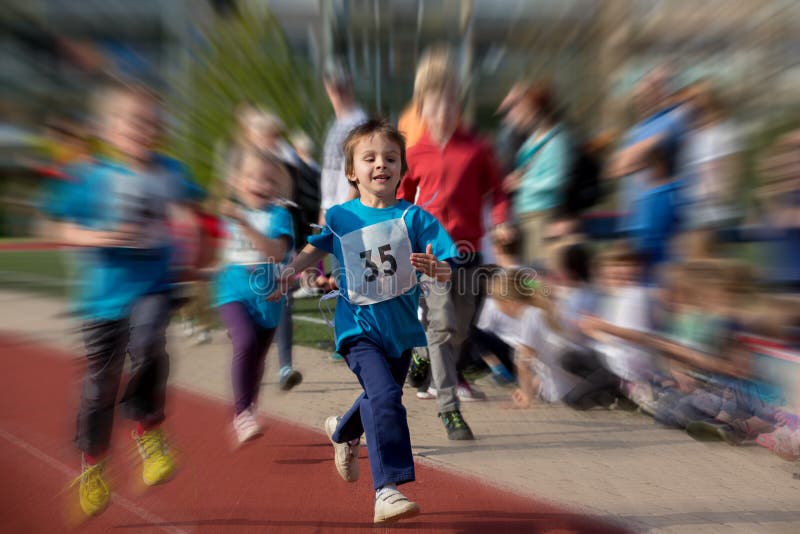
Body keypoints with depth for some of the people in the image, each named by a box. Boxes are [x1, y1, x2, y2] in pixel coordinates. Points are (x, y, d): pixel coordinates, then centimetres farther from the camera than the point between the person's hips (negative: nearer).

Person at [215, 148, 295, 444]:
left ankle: (245, 414, 38)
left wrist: (243, 223, -32)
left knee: (257, 357, 13)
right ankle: (242, 412, -14)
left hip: (267, 297, 0)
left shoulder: (279, 215, -6)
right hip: (234, 292, 1)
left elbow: (277, 251, -26)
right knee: (245, 342, -27)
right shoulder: (229, 213, 6)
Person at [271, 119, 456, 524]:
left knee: (382, 399, 21)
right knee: (384, 395, -23)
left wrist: (434, 268, -34)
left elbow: (446, 272, -12)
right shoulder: (338, 217, -3)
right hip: (359, 327, -2)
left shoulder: (413, 217, -7)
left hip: (400, 327, 3)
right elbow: (316, 249, 16)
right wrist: (290, 271, 1)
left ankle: (342, 431, 54)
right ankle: (387, 491, -14)